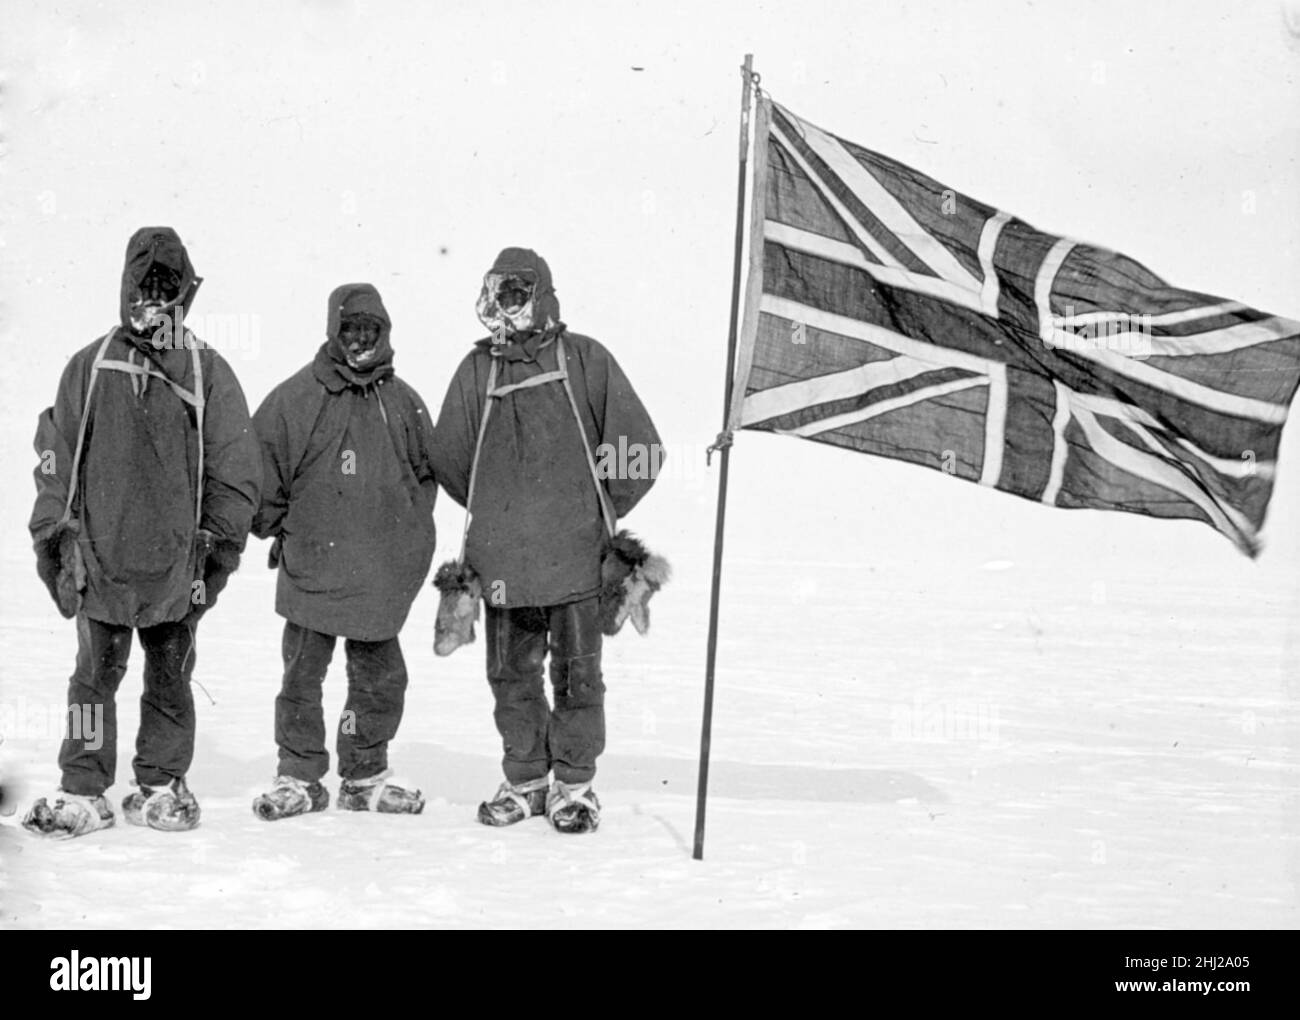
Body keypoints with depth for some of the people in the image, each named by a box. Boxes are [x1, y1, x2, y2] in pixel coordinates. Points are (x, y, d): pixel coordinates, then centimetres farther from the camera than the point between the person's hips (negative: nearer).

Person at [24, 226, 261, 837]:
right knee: (95, 675, 3)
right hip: (98, 556, 0)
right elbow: (56, 456, 7)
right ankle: (82, 792, 10)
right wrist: (53, 532, 4)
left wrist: (218, 544, 2)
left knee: (170, 680, 10)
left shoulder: (208, 374, 2)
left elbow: (235, 467, 5)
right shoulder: (90, 368, 3)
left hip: (175, 564, 0)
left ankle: (161, 785, 22)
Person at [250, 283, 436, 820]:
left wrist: (410, 530, 10)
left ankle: (366, 774, 22)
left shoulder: (402, 401, 8)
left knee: (381, 676, 9)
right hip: (312, 565, -3)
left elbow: (427, 470, 18)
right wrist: (277, 528, 5)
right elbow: (261, 465, 2)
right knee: (302, 675, 1)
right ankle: (300, 776, 12)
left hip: (382, 574, 3)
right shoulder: (296, 397, -3)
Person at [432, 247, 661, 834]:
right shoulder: (477, 370, 6)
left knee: (577, 674, 1)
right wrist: (498, 512, 14)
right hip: (503, 562, 3)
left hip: (575, 559, -3)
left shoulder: (585, 361, -1)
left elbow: (642, 451, 1)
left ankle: (575, 784, 14)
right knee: (511, 675, 10)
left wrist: (597, 512, 5)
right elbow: (448, 458, 16)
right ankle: (525, 780, 24)